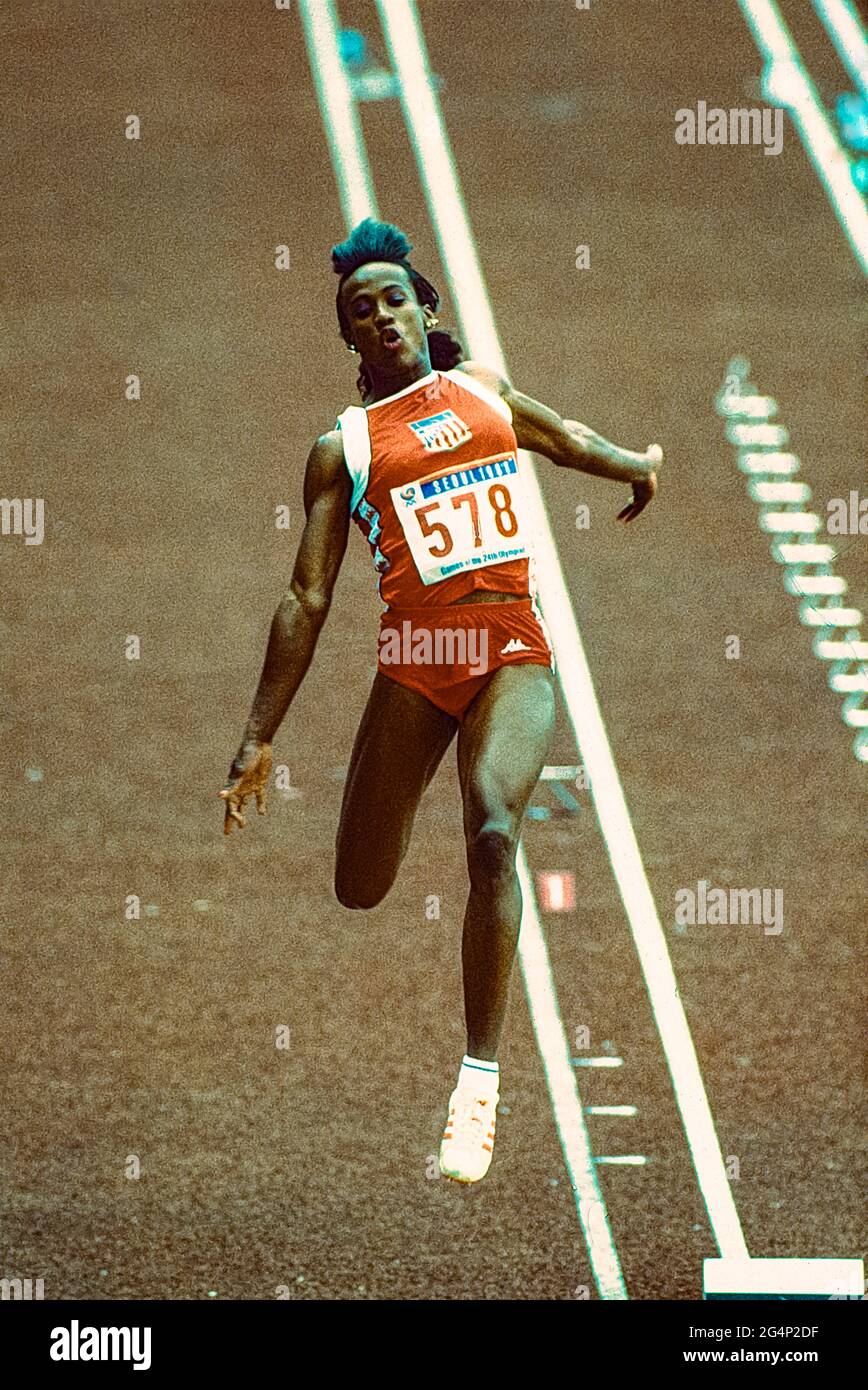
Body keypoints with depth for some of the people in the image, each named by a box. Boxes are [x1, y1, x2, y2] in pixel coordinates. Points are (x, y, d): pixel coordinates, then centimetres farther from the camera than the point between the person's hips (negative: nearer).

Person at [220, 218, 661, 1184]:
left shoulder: (484, 390, 14)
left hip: (512, 649, 0)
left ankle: (479, 1081, -23)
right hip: (414, 655, 0)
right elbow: (307, 601, 4)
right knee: (360, 891, 2)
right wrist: (258, 741, -1)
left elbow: (563, 437, 38)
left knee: (491, 833, -27)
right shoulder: (342, 448, 6)